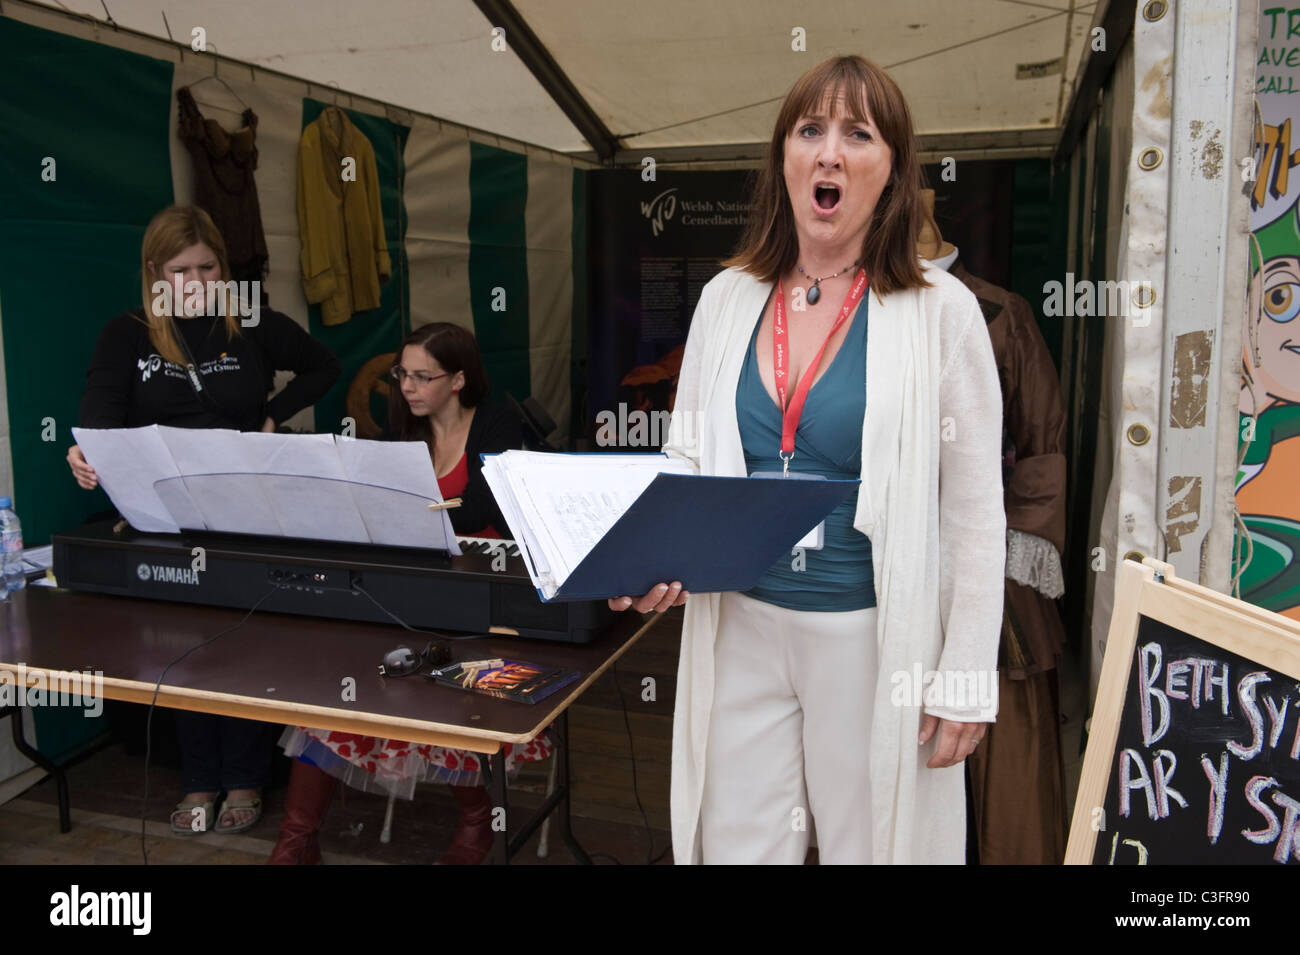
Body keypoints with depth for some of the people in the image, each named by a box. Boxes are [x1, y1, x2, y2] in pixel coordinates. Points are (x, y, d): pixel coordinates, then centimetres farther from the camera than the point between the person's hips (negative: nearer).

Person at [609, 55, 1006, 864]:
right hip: (739, 625, 3)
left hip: (872, 636, -3)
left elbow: (975, 513, -5)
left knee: (868, 844, 13)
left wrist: (965, 679, -7)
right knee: (736, 846, 13)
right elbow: (685, 460, 11)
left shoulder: (940, 312, -7)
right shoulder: (727, 297, 4)